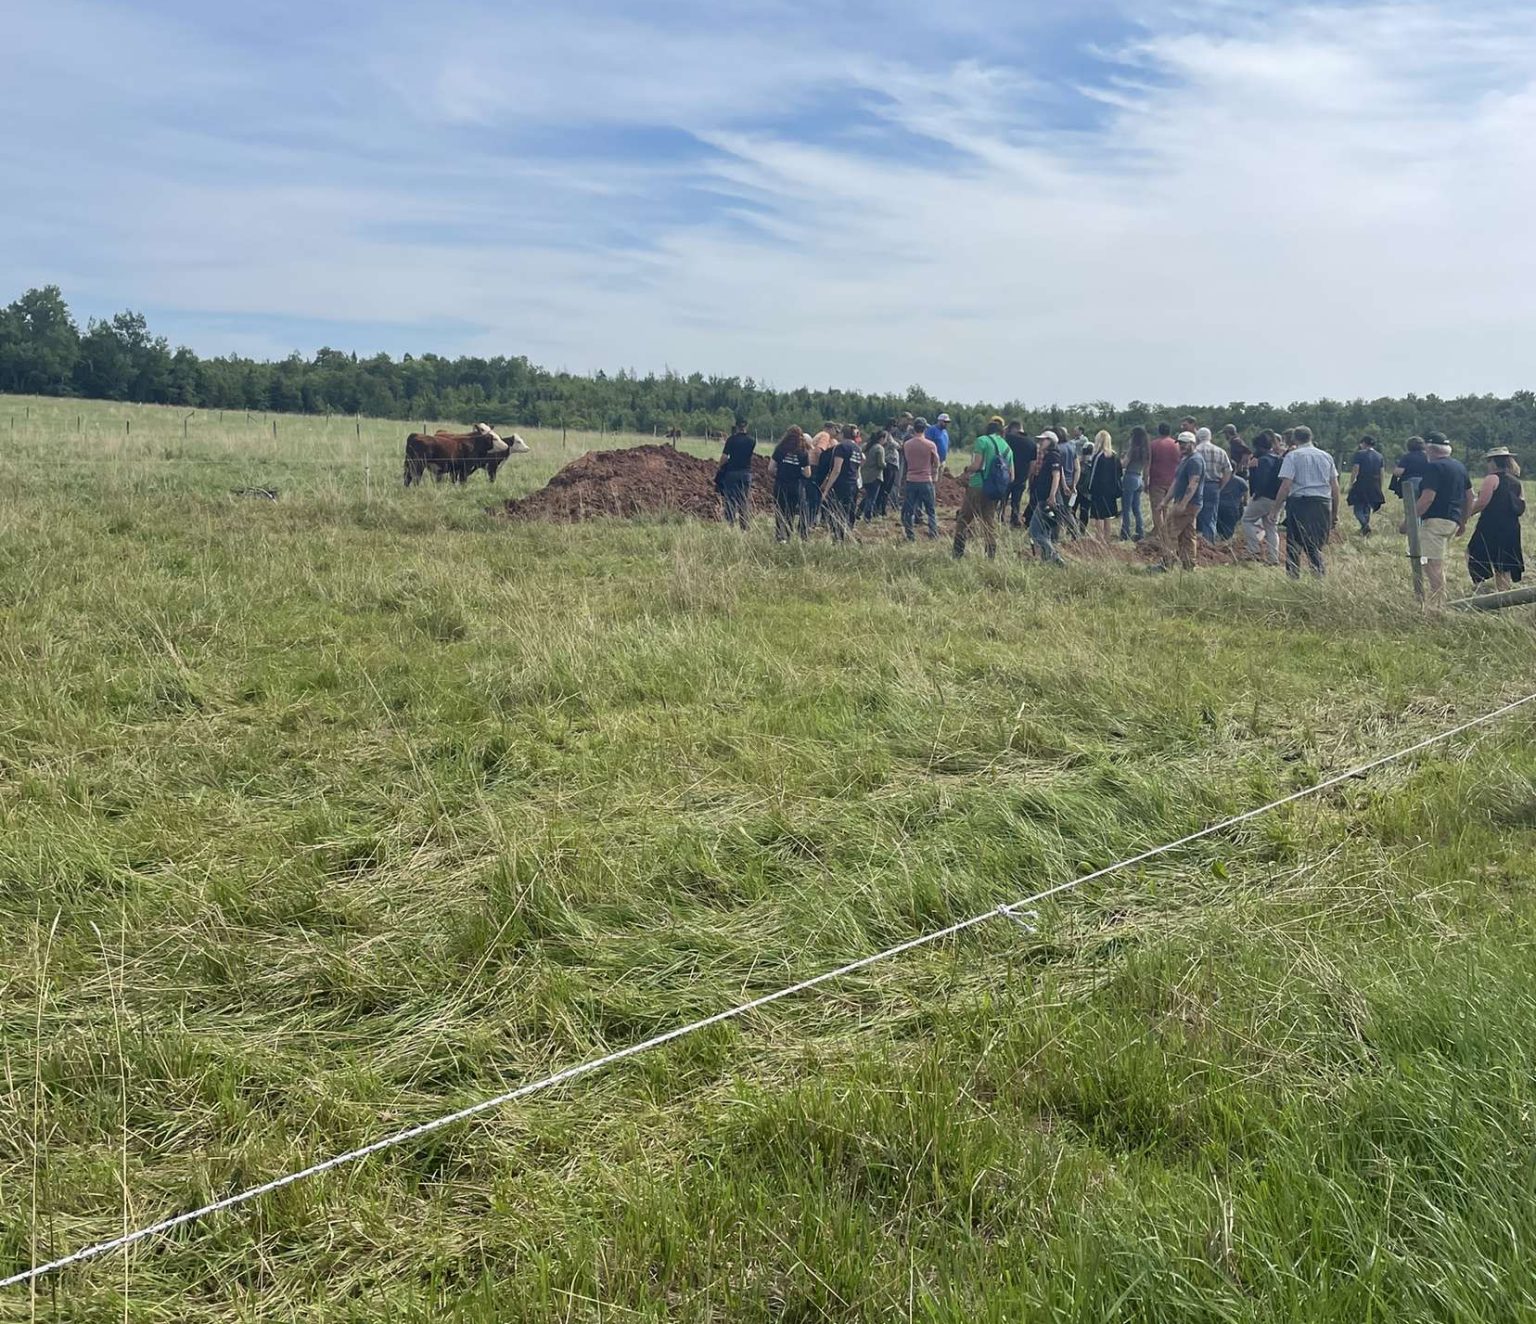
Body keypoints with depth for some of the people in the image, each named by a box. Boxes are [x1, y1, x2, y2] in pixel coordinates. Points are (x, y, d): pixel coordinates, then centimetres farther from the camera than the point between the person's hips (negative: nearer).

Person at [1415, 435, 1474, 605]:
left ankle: (1437, 604, -13)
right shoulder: (1460, 466, 16)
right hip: (1453, 521, 10)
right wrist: (1463, 521, 29)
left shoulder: (1434, 467, -11)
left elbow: (1427, 498, -20)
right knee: (1438, 563, 18)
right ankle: (1440, 601, 21)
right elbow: (1469, 496, 21)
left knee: (1432, 564, -9)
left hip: (1435, 521, -9)